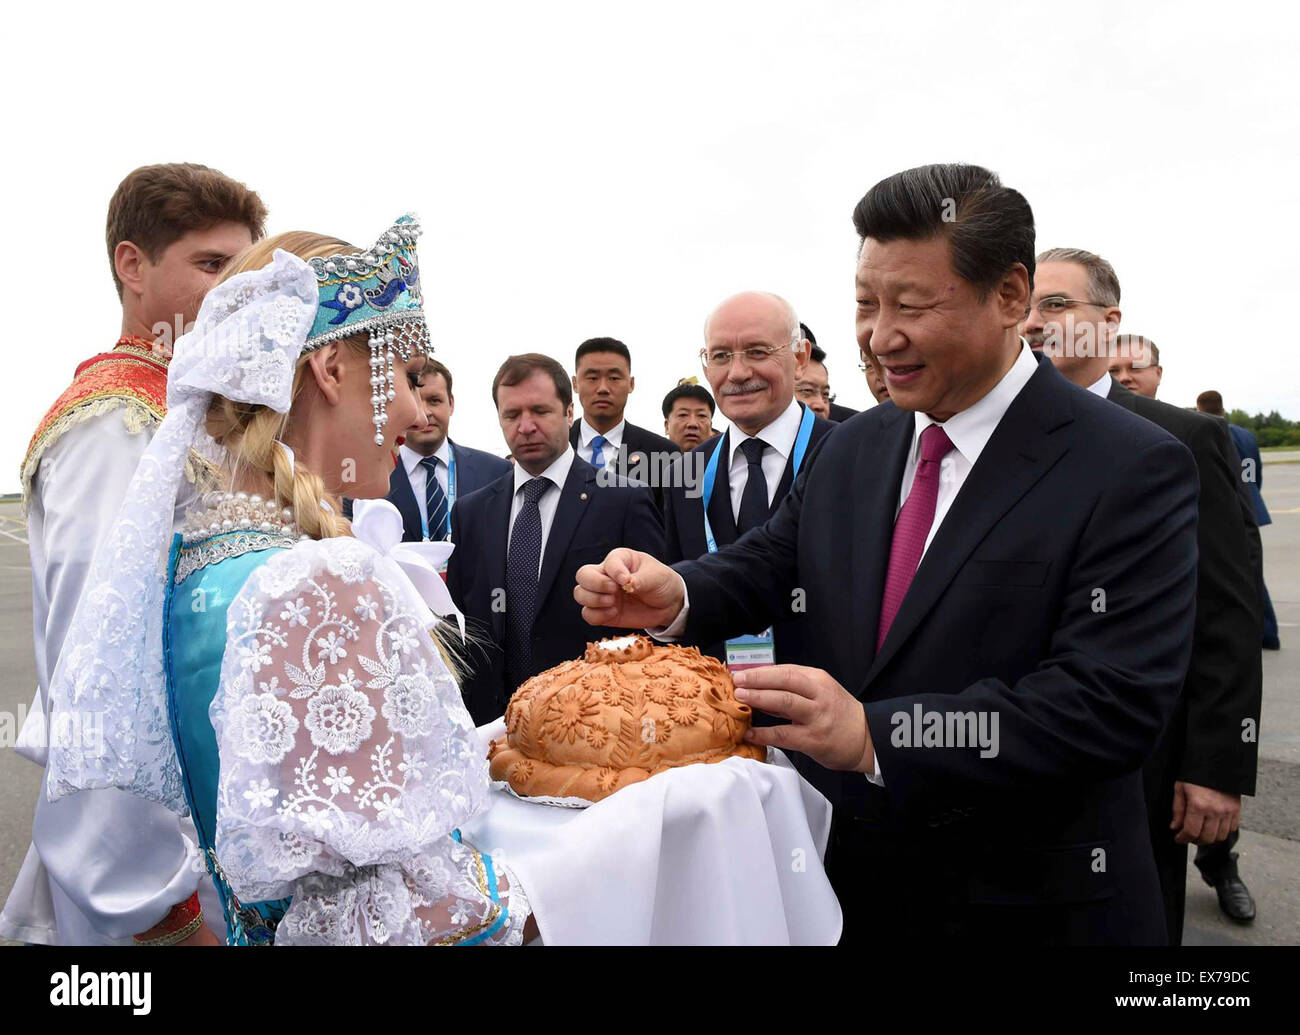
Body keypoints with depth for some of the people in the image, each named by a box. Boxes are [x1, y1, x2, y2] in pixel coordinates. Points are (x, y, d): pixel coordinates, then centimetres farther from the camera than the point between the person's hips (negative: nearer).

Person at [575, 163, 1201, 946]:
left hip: (1032, 908, -4)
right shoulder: (851, 450, 3)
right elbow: (766, 566, 4)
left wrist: (876, 735, -31)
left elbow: (1113, 703, -24)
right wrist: (676, 599, -18)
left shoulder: (1133, 470, -17)